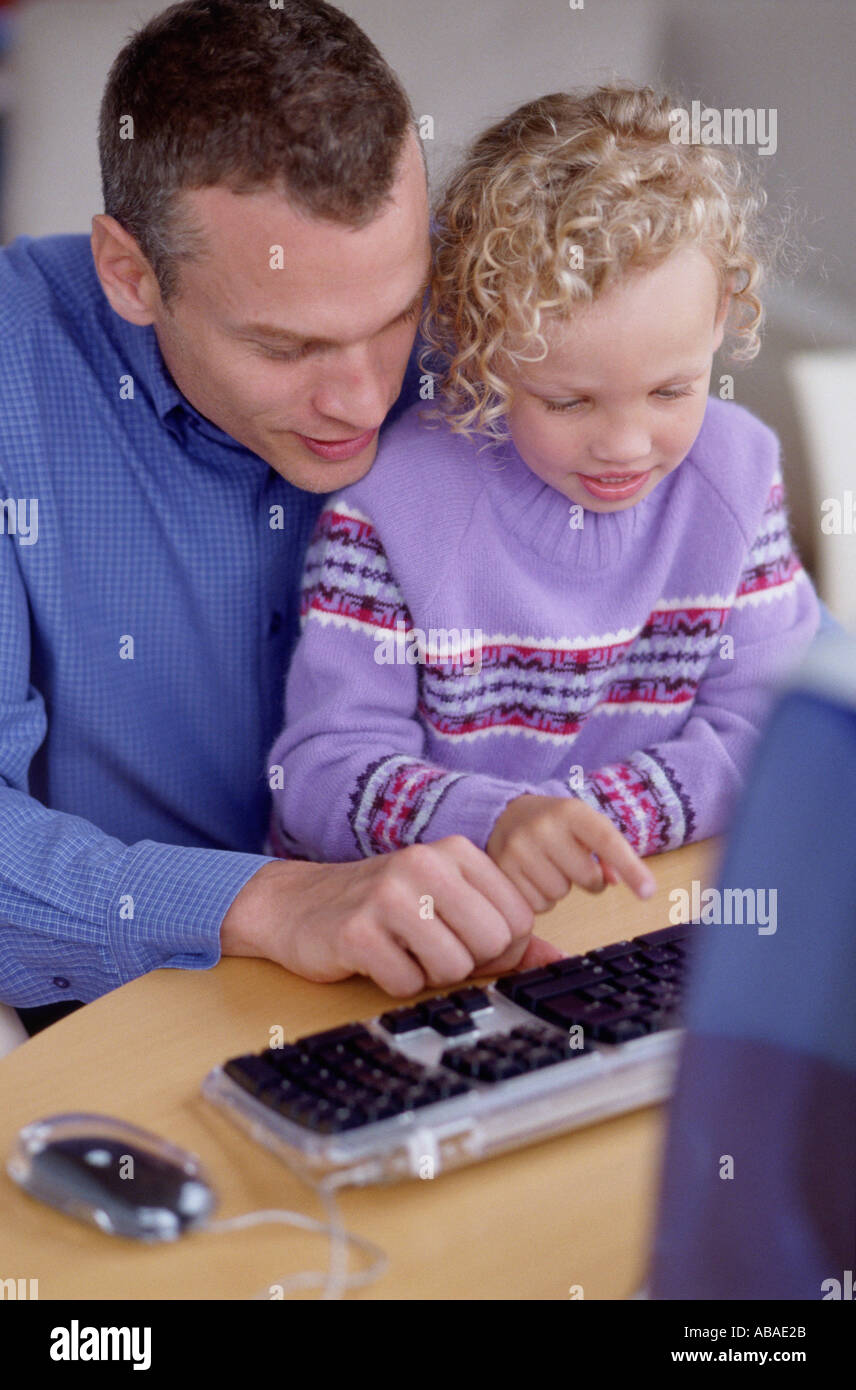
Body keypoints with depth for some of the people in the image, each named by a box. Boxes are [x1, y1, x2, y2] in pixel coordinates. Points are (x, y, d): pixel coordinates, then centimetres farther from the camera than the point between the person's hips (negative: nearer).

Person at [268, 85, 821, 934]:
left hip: (645, 916, 3)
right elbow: (323, 771, -14)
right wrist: (494, 824, -32)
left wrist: (586, 818, -17)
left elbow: (767, 728, -1)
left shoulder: (738, 470, 1)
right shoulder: (390, 508, -12)